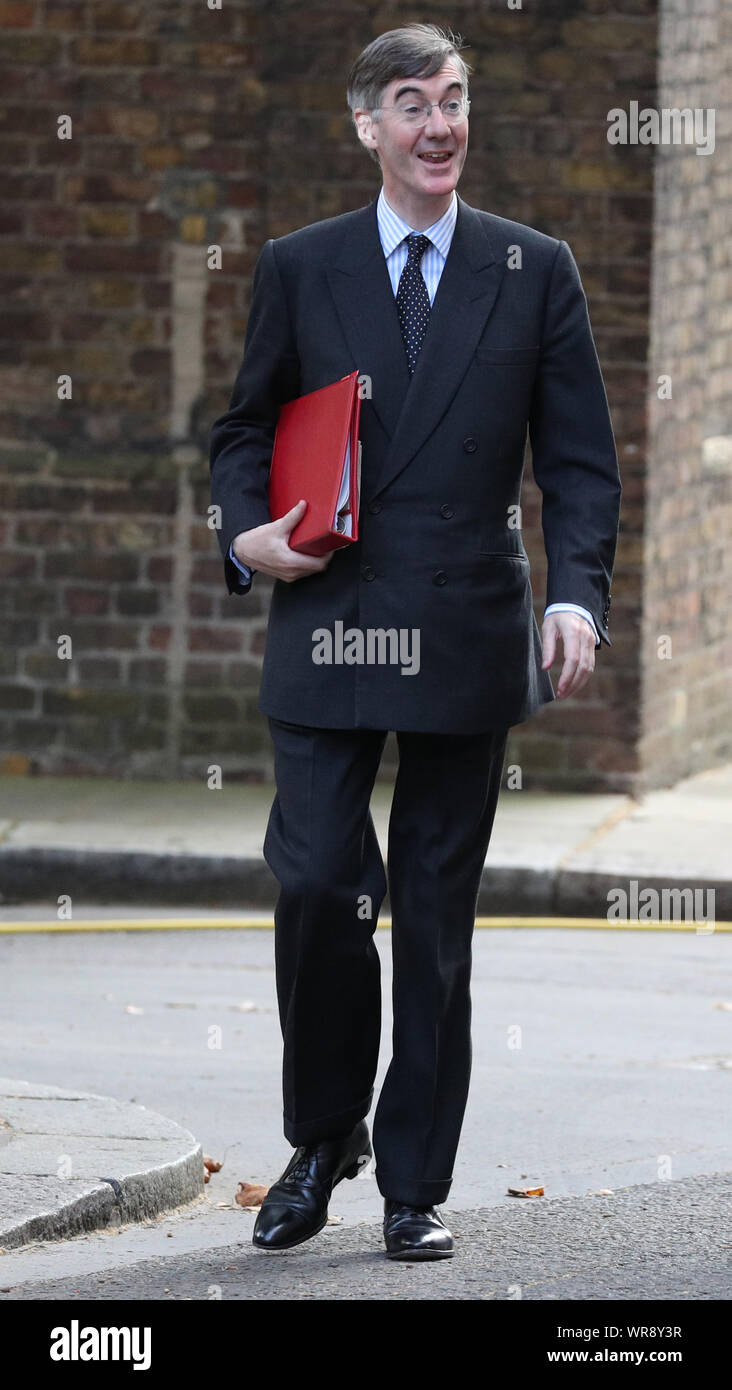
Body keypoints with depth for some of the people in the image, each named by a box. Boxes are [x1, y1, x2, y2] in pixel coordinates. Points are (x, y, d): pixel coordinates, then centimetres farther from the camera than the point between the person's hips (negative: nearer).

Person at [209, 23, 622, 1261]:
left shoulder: (535, 271, 7)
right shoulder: (299, 268, 7)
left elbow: (580, 458, 5)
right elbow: (246, 427, 15)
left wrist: (579, 592, -9)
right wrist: (247, 533, -5)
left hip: (468, 636, 0)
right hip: (328, 631, 0)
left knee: (437, 914, 4)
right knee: (315, 885, -8)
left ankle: (414, 1184, 11)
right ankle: (322, 1137, 14)